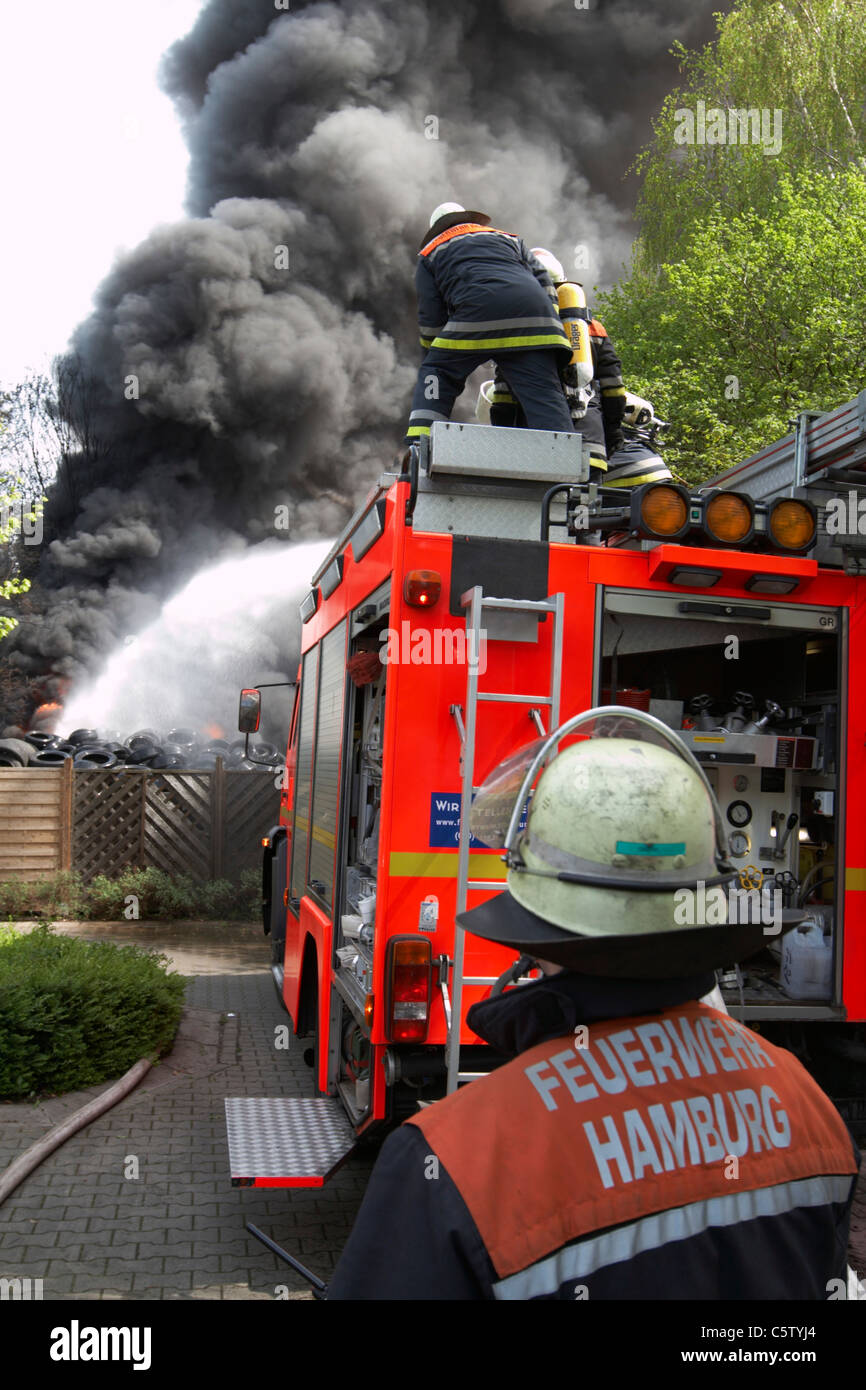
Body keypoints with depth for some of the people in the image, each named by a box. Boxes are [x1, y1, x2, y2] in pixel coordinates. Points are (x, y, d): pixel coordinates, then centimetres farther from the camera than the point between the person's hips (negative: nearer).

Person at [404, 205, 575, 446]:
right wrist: (552, 327, 24)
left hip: (479, 310, -3)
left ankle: (420, 442, -2)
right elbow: (543, 281, 26)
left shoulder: (431, 253, 30)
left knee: (435, 373, 12)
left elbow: (430, 319, 20)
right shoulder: (508, 238, 39)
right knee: (544, 391, -2)